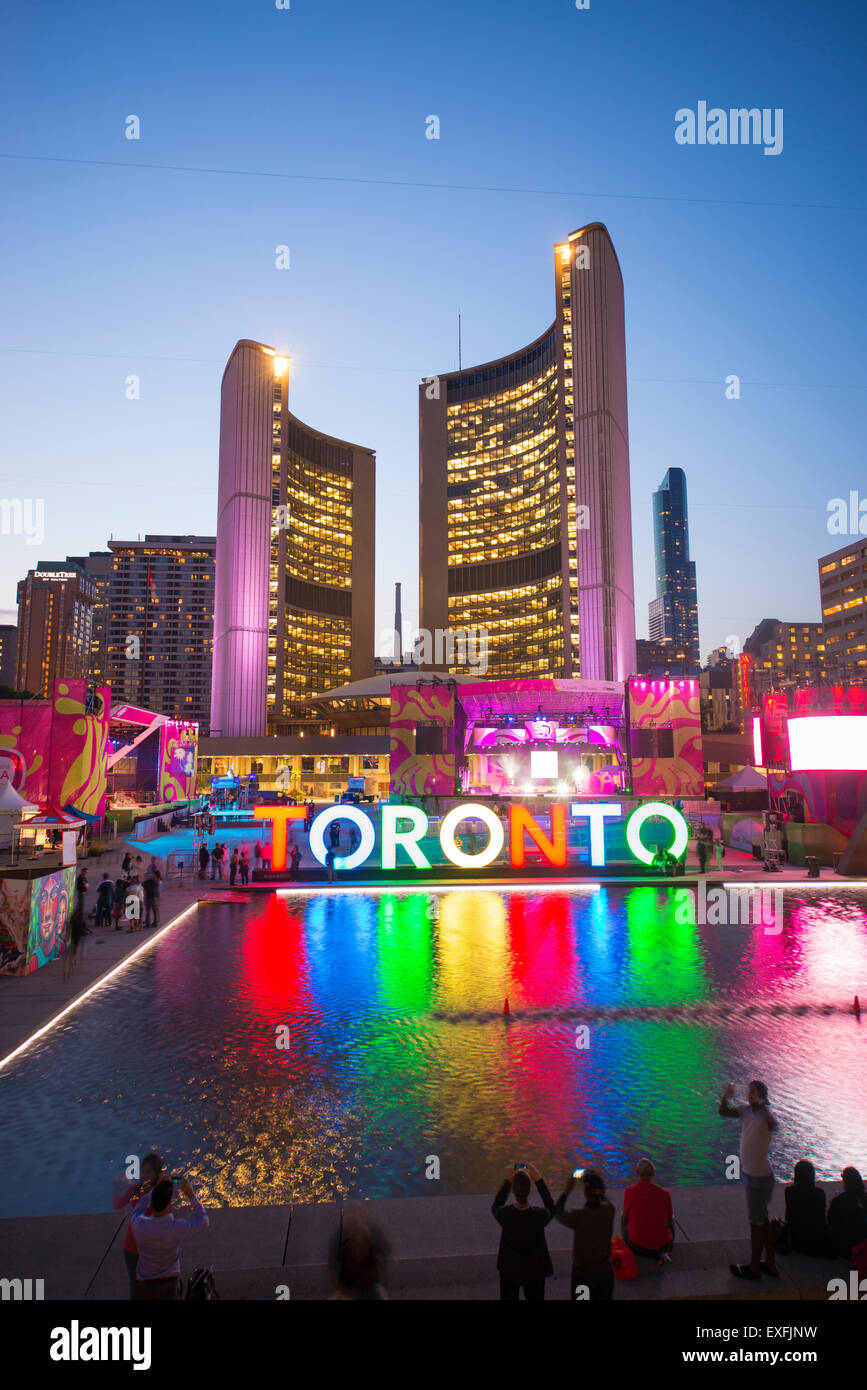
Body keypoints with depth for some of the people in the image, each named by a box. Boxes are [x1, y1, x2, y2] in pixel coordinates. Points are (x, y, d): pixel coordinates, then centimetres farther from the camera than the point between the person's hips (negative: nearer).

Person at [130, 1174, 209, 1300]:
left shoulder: (139, 1225, -23)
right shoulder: (177, 1228, -28)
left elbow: (138, 1210, 3)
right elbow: (203, 1221, -8)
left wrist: (158, 1188, 0)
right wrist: (191, 1194, -10)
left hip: (144, 1286, 2)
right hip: (169, 1285, -2)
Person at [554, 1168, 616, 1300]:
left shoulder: (578, 1215, -24)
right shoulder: (609, 1210, -14)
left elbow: (558, 1213, -4)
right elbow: (604, 1199, 12)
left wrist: (567, 1190, 3)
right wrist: (594, 1180, 15)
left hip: (583, 1272, -3)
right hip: (605, 1271, 3)